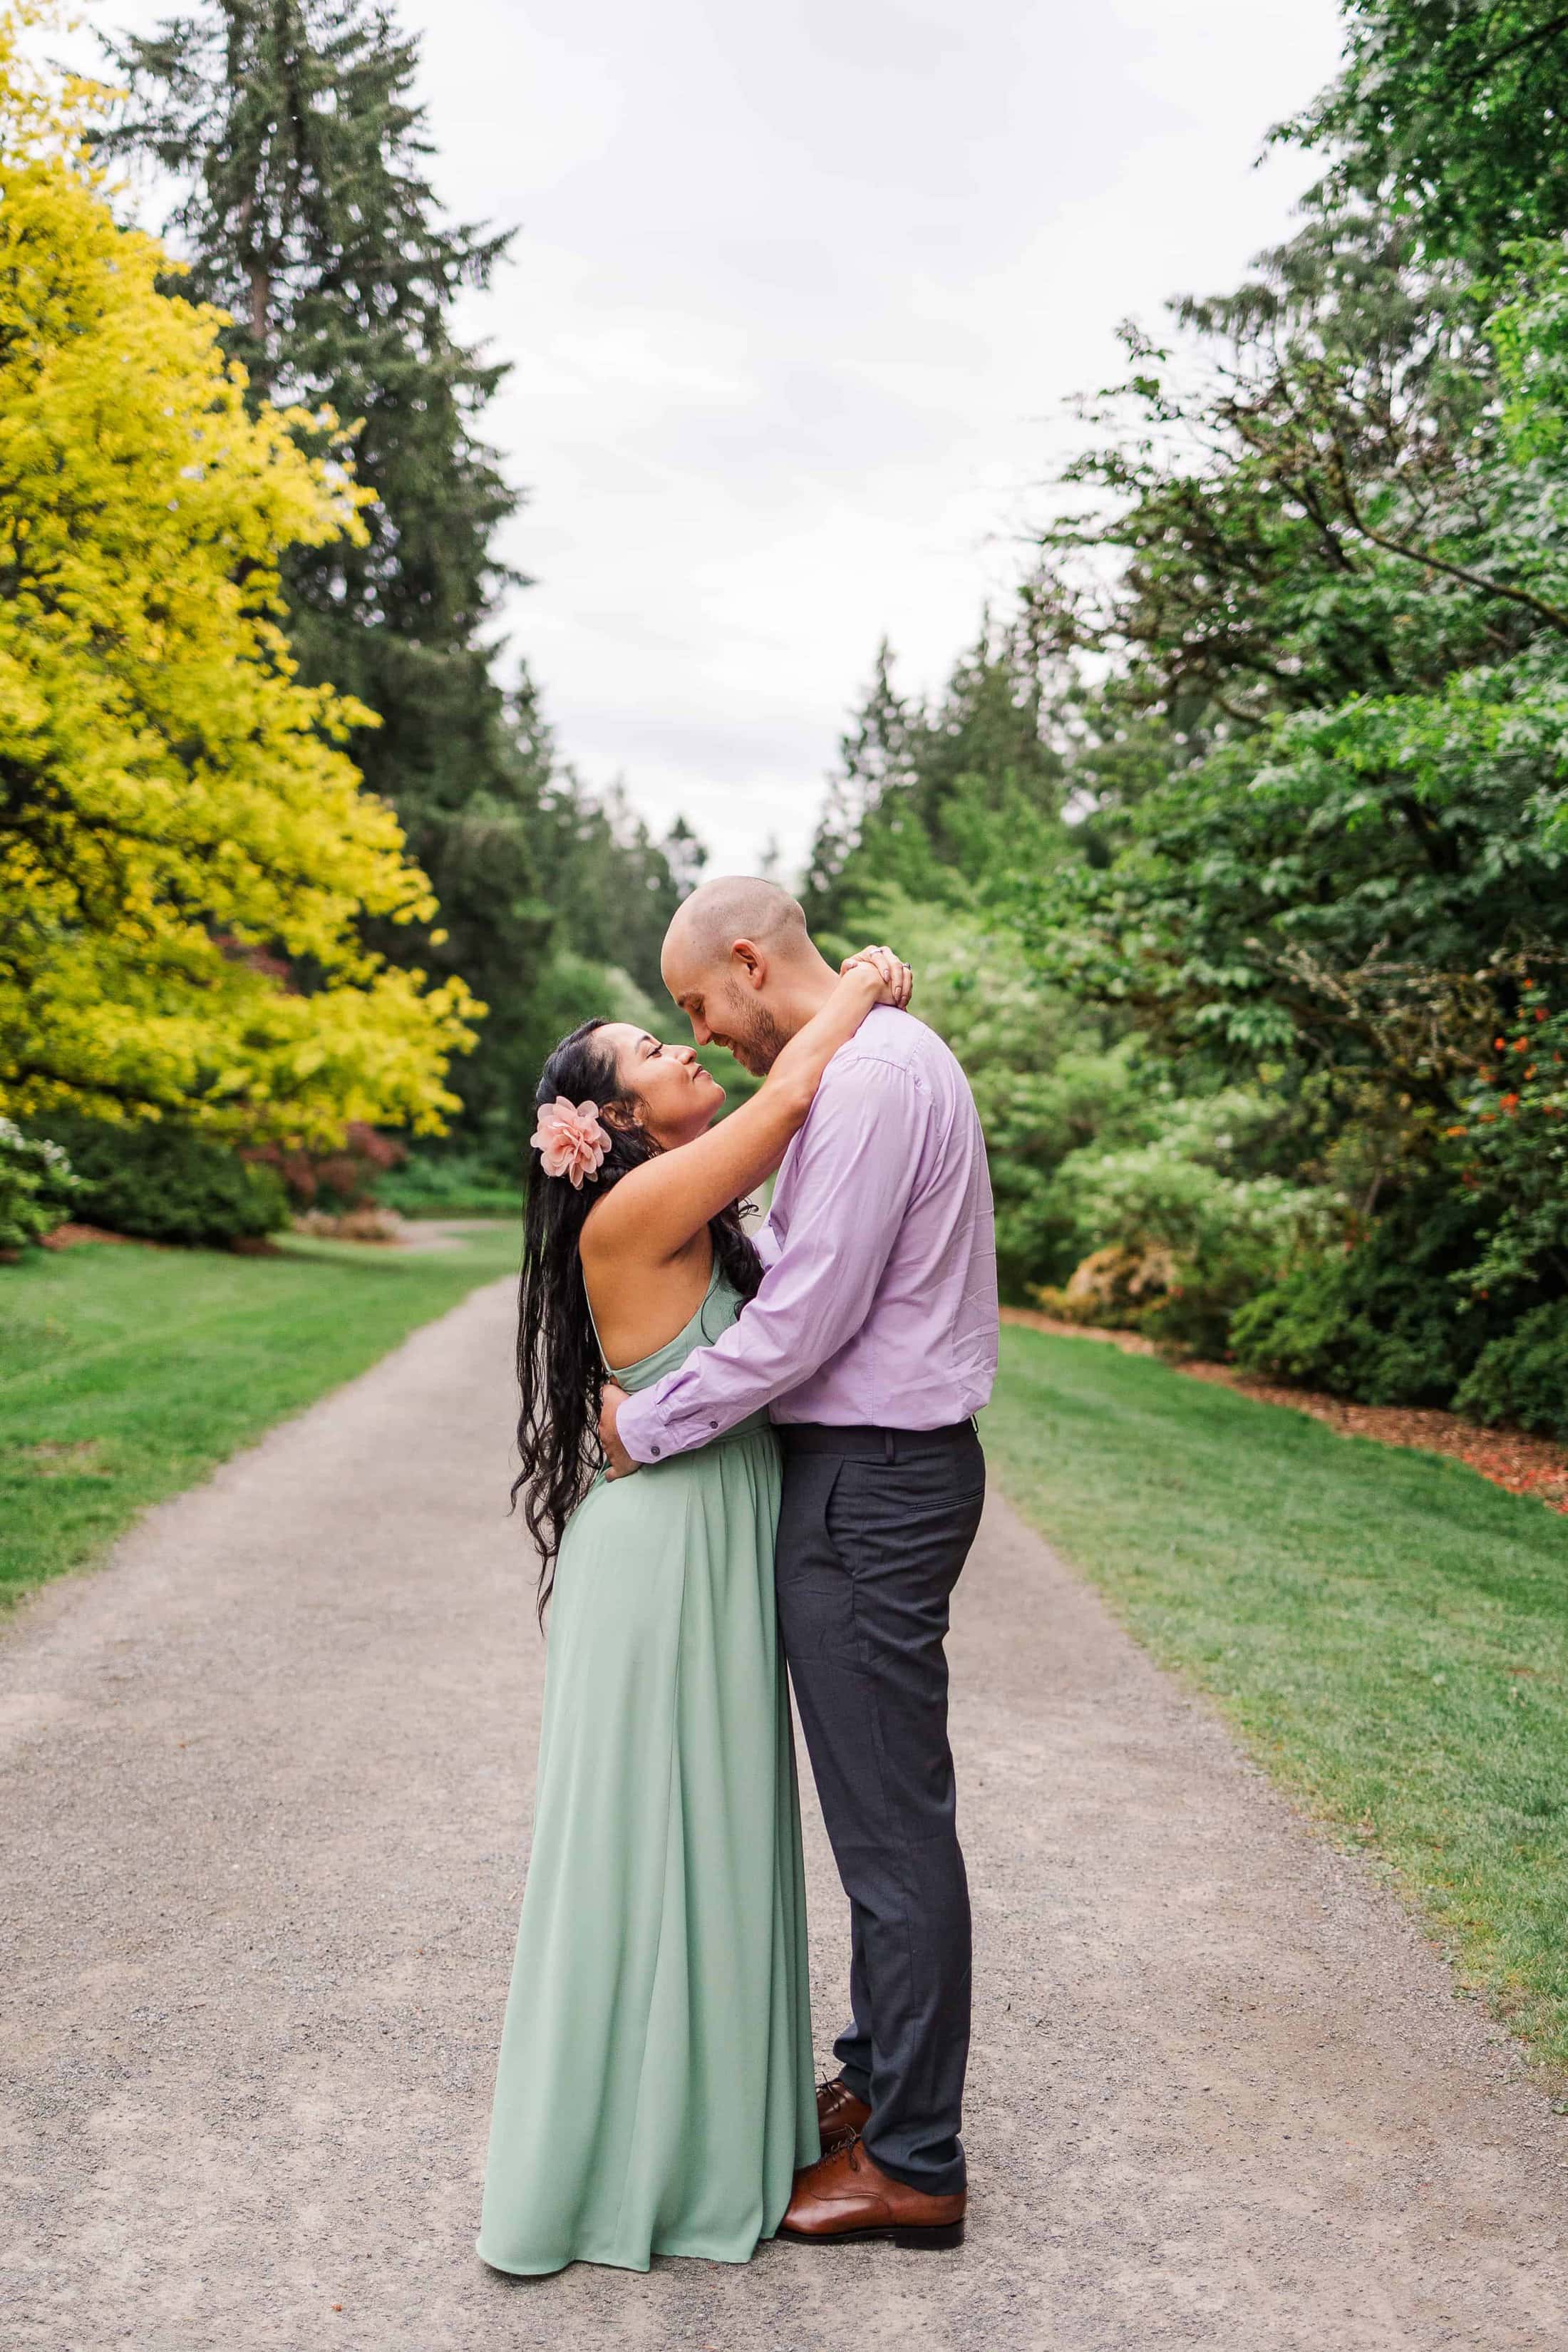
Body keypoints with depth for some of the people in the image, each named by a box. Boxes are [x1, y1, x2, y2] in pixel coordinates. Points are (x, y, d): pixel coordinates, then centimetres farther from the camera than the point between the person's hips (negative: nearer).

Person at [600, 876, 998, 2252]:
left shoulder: (868, 1077, -19)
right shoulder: (881, 1059, 15)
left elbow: (802, 1322, -23)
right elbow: (789, 1257, 9)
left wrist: (644, 1428, -11)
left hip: (870, 1484, -11)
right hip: (881, 1470, 11)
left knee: (893, 1821, 0)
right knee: (884, 1809, 20)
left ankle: (913, 2165, 15)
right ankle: (882, 2077, 35)